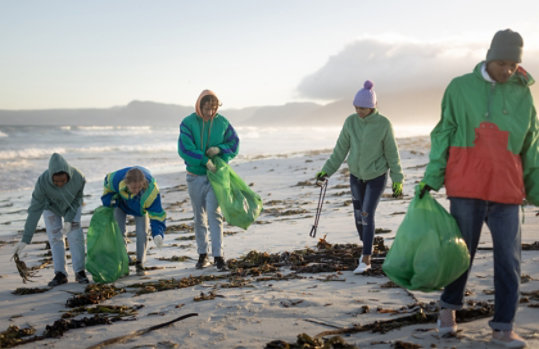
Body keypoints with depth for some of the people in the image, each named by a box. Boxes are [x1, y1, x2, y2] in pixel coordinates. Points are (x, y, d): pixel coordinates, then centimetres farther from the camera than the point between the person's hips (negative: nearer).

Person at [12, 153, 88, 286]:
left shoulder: (79, 178, -37)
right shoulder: (42, 182, -40)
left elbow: (77, 198, -18)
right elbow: (35, 210, -36)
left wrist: (69, 220, -29)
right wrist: (25, 239, -37)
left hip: (71, 205, 0)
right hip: (51, 206, 0)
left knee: (75, 234, -10)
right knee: (55, 237, -6)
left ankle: (80, 272, -3)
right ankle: (60, 274, 2)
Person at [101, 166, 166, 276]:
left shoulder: (151, 190, -44)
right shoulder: (117, 178, -40)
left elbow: (157, 213, -38)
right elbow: (108, 181, -12)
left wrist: (157, 234, -50)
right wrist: (108, 201, -13)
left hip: (140, 207, -1)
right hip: (121, 203, 1)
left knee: (142, 233, -7)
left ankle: (140, 264, 10)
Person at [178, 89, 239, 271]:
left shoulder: (222, 122, -1)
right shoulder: (188, 123, -6)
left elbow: (234, 144, 4)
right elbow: (184, 149, -15)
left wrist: (219, 149, -16)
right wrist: (204, 160, -25)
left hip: (215, 175, -1)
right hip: (195, 176, 1)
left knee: (214, 213, -11)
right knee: (199, 217, 10)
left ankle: (218, 256, -10)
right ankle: (203, 255, 20)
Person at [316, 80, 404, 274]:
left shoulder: (384, 124, -18)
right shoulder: (351, 121, -10)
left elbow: (392, 153, -9)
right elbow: (341, 149, -2)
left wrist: (397, 180, -7)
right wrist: (326, 171, -4)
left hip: (377, 176, -4)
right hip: (356, 175, 4)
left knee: (367, 215, -10)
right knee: (358, 214, 9)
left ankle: (366, 259, -3)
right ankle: (366, 247, 32)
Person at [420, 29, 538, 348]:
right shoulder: (460, 88, 2)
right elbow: (444, 136, 4)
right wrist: (431, 178, -1)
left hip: (507, 189, 2)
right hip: (466, 187, -2)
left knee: (508, 259, 0)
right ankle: (449, 307, 30)